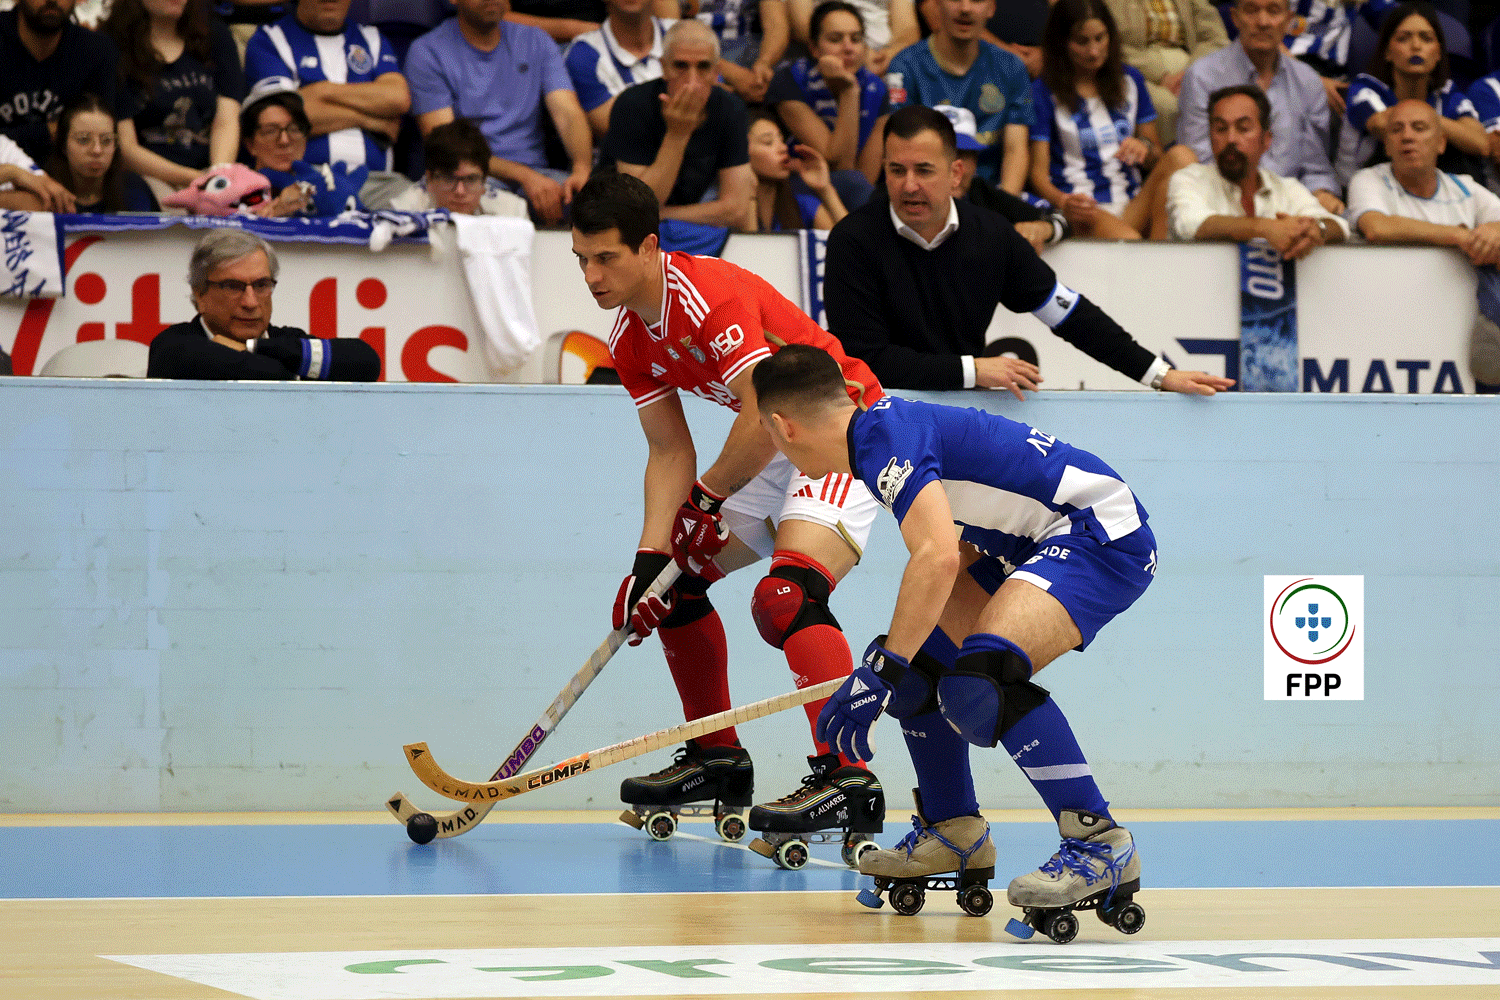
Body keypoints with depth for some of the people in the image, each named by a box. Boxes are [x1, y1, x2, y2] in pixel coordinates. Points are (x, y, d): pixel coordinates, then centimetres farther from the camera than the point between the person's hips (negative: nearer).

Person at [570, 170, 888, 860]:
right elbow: (670, 452, 5)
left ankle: (845, 778, -33)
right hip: (772, 451, 10)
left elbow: (764, 418, -27)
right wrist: (652, 552, -9)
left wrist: (707, 499, -11)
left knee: (784, 596, -28)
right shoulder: (630, 339, 3)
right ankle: (717, 759, 23)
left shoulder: (712, 296, -25)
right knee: (677, 578, 10)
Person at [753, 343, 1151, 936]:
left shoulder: (883, 435, -16)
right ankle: (953, 832, 26)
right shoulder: (885, 429, 14)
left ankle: (1100, 844, -24)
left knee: (981, 676, -28)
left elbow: (938, 557, -29)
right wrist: (896, 660, 29)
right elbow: (963, 550, 24)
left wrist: (882, 671, -27)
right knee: (919, 657, 14)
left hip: (1105, 535, -11)